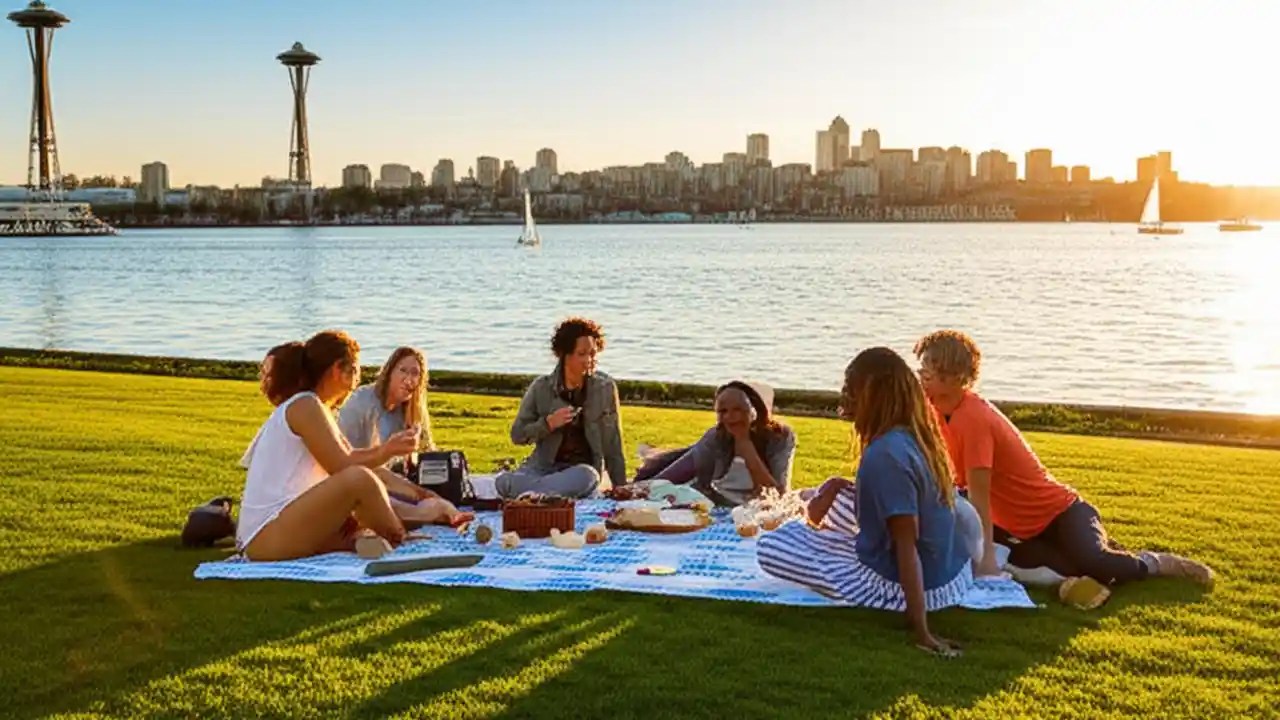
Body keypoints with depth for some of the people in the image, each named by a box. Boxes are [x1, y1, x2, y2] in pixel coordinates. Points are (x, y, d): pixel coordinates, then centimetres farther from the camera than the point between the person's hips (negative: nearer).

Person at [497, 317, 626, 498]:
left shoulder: (605, 388, 1)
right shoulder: (541, 388, 0)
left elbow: (613, 444, 6)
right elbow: (517, 435, 4)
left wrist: (621, 487, 4)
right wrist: (547, 423, -14)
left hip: (583, 468, 0)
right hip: (543, 466, 0)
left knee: (585, 476, -39)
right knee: (502, 481, -30)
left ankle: (523, 493, -32)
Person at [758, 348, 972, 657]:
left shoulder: (885, 455, -27)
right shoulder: (916, 436, -1)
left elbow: (907, 545, -29)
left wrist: (921, 631, -29)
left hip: (907, 587, -9)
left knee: (769, 546, -5)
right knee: (835, 491, 21)